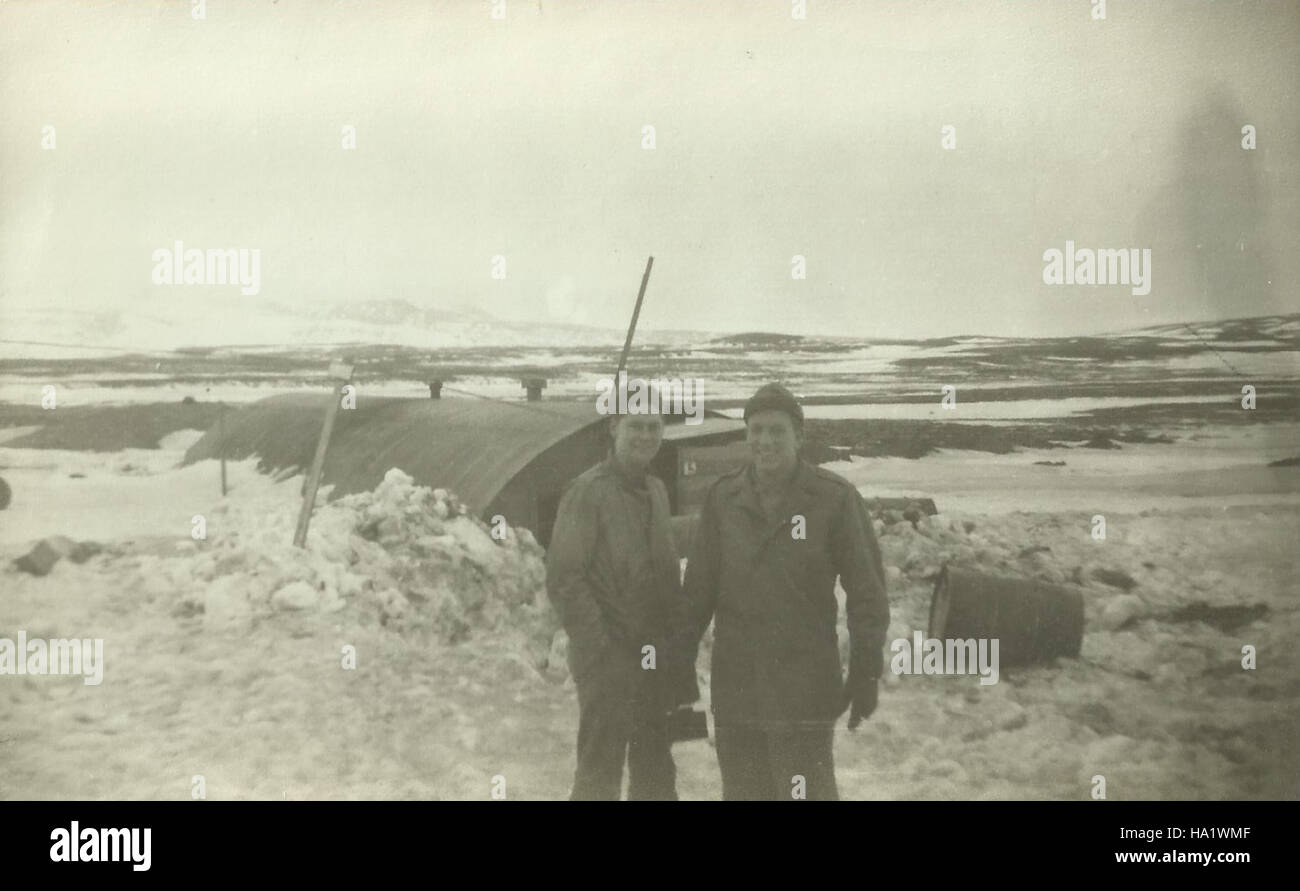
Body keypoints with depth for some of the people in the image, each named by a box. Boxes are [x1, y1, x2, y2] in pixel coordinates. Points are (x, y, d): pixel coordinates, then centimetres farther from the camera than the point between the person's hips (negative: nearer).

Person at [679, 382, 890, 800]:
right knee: (743, 792, 13)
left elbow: (867, 591, -3)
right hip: (734, 683, 4)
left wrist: (865, 671, -5)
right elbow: (699, 588, 10)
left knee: (807, 791, -4)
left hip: (805, 686, -4)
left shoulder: (836, 498, -6)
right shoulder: (723, 498, 4)